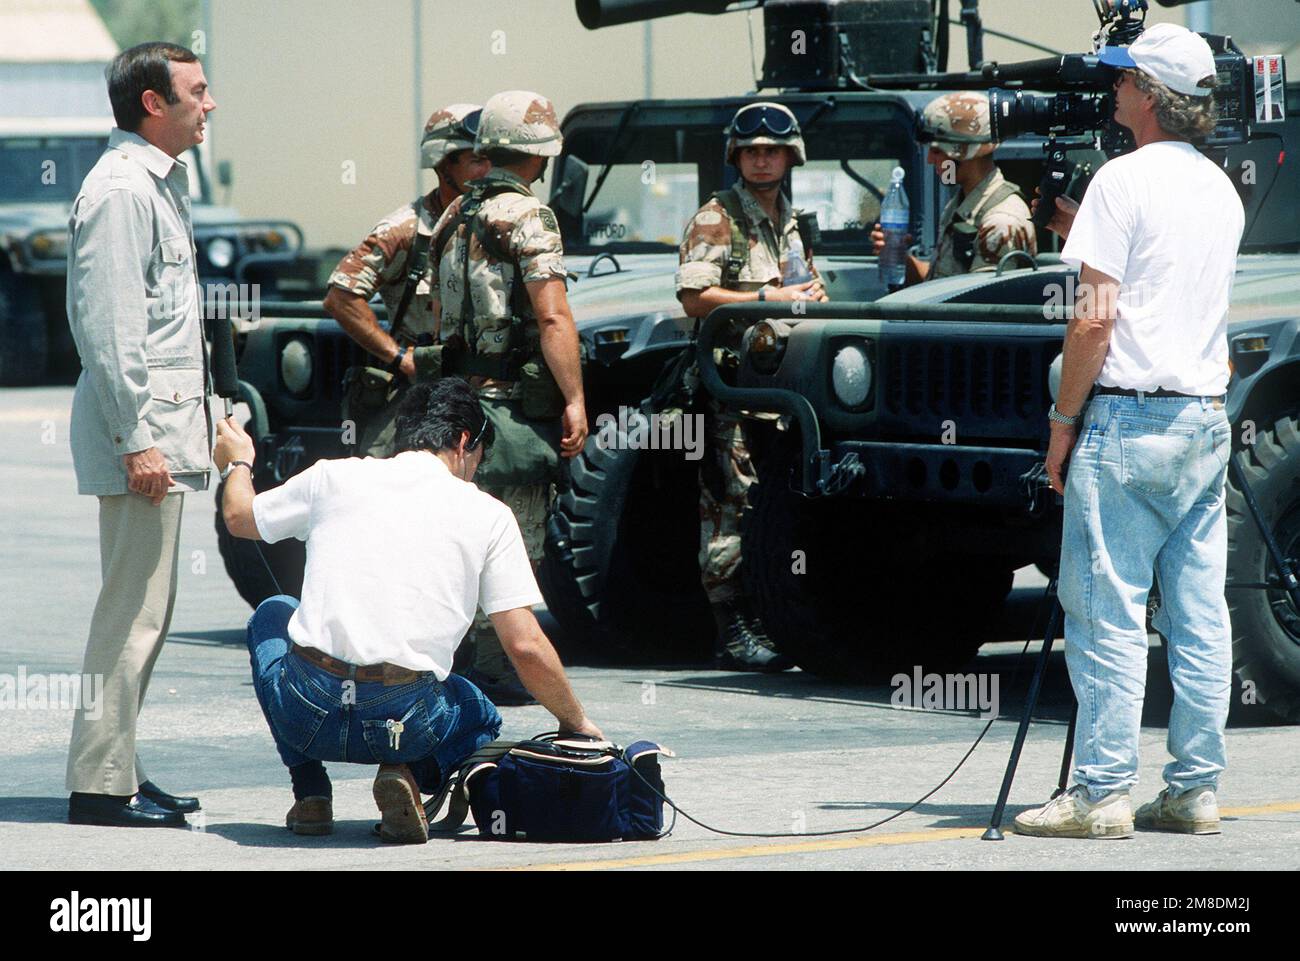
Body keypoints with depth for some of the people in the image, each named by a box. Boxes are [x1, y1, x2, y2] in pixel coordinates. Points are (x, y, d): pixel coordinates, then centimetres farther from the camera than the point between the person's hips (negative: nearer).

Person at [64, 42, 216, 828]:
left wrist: (195, 421, 23)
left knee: (147, 609, 13)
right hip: (142, 423, -10)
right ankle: (101, 785, -8)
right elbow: (110, 328, -19)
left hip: (167, 421, 10)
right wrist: (136, 439, -22)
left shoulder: (160, 183, 18)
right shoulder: (122, 190, -14)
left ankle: (117, 770, 19)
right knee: (133, 613, -10)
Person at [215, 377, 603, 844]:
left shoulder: (334, 477, 10)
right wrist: (576, 724, 19)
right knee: (480, 716, 35)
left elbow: (239, 517, 30)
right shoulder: (487, 514, 7)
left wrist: (238, 463, 52)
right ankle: (411, 775, 1)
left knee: (271, 615, 34)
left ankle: (310, 793, 19)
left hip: (306, 713, 1)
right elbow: (527, 648, 3)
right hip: (406, 725, 0)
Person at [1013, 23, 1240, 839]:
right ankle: (1196, 790, 8)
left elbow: (1097, 315, -14)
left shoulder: (1124, 180, -9)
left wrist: (1065, 418, -6)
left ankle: (1101, 794, -7)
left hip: (1127, 414, -7)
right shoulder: (1223, 191, 13)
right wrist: (1085, 237, 28)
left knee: (1108, 614, -5)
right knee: (1199, 615, 7)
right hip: (1206, 416, 7)